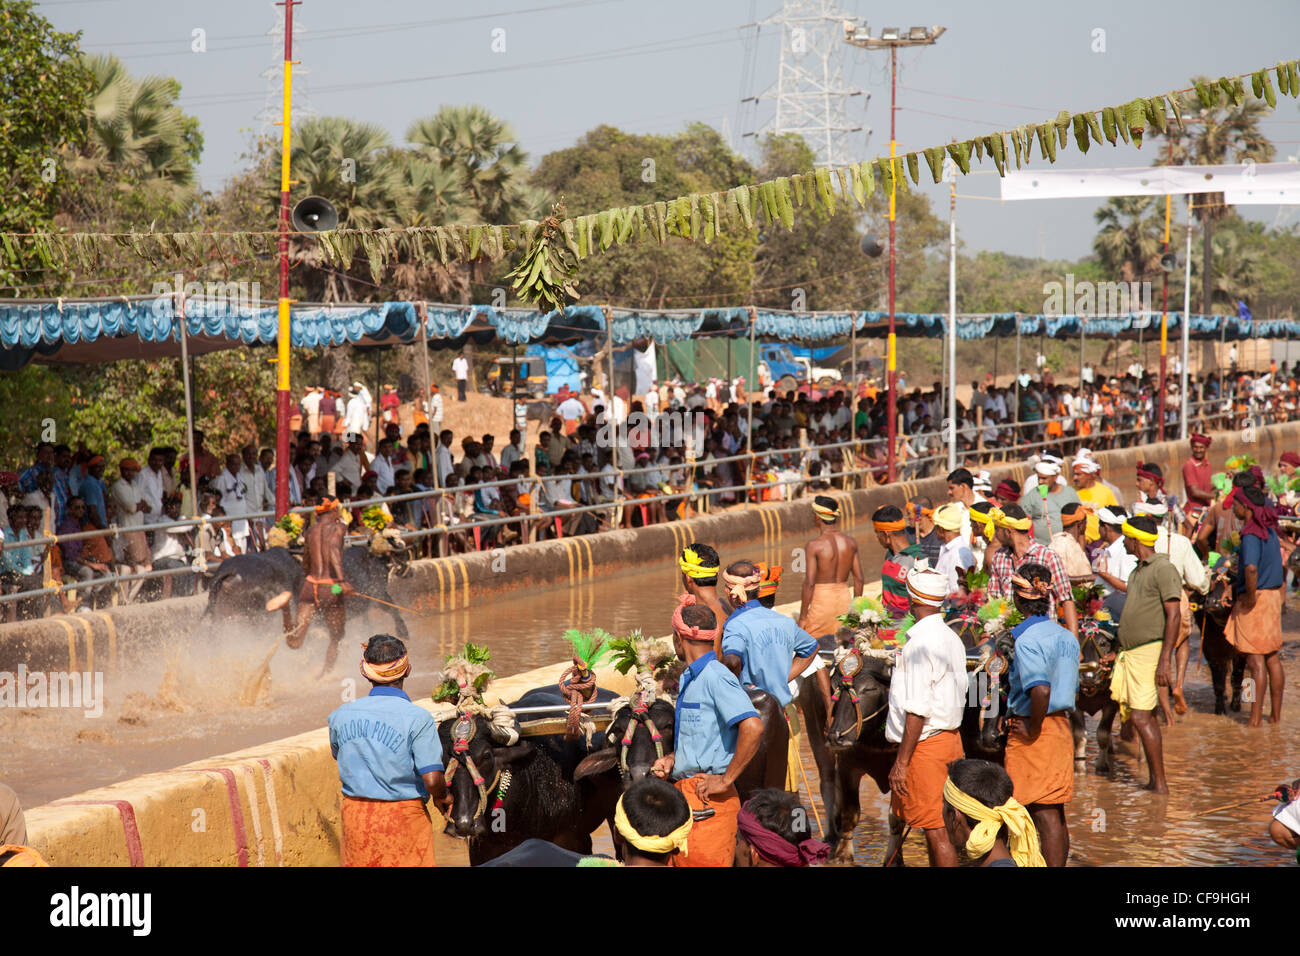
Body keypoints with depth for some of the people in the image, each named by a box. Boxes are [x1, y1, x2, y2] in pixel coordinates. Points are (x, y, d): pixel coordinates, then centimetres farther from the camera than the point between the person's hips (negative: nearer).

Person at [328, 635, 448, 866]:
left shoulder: (342, 715, 0)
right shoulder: (418, 718, -14)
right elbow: (432, 780, -18)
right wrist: (442, 797, 2)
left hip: (354, 813, 4)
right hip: (404, 819, -4)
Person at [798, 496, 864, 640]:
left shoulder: (813, 546, -13)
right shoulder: (850, 542, 2)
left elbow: (809, 583, -15)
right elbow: (859, 579, 6)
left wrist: (802, 617, -10)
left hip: (822, 599, -5)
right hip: (845, 596, 5)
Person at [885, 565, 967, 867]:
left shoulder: (920, 643, -17)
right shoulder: (950, 638, 10)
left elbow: (917, 710, -21)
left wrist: (901, 762, -18)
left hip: (925, 743, -9)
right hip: (950, 737, 9)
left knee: (936, 831, -6)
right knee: (937, 828, 15)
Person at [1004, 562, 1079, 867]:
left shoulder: (1027, 640, -19)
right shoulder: (1066, 636, 7)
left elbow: (1040, 689, -32)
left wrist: (1032, 728, -19)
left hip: (1034, 734, -8)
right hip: (1062, 726, 8)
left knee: (1044, 815, -1)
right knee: (1056, 814, 14)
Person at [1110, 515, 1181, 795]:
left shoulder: (1163, 569, -10)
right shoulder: (1137, 572, 19)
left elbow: (1174, 617, -16)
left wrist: (1164, 660, -21)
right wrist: (1120, 653, 23)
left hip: (1149, 652, -9)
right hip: (1129, 653, 9)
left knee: (1141, 718, -13)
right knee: (1141, 717, 8)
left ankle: (1160, 784, -9)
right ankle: (1155, 781, 12)